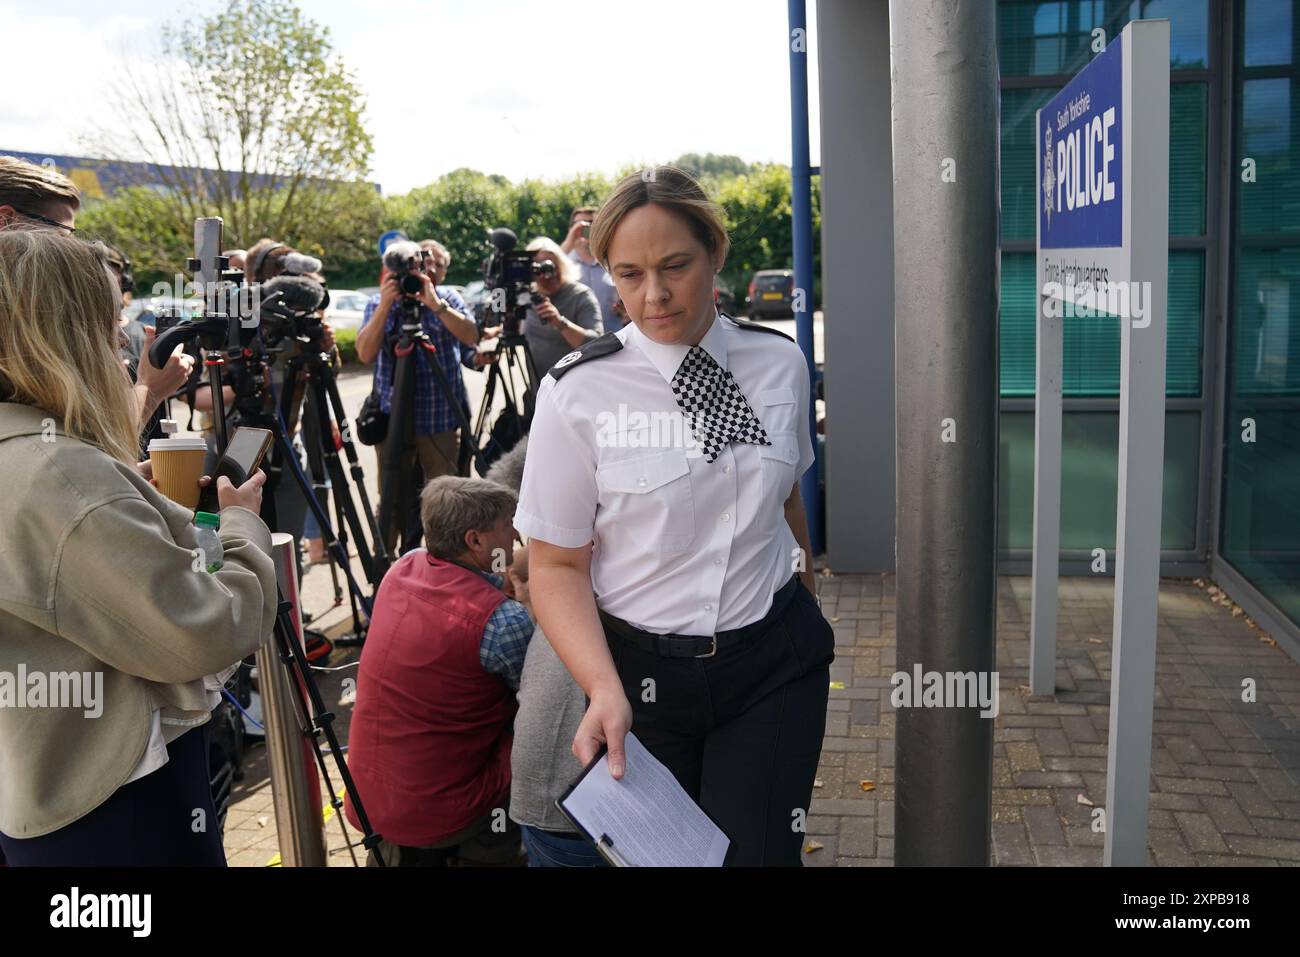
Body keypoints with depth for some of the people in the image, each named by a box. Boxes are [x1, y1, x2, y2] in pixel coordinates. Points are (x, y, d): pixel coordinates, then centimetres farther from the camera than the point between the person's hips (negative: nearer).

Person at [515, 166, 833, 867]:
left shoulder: (780, 362, -2)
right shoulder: (577, 392, -12)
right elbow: (557, 565, -10)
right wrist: (605, 690, -23)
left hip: (774, 660, 2)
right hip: (640, 670, -1)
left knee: (756, 851, -2)